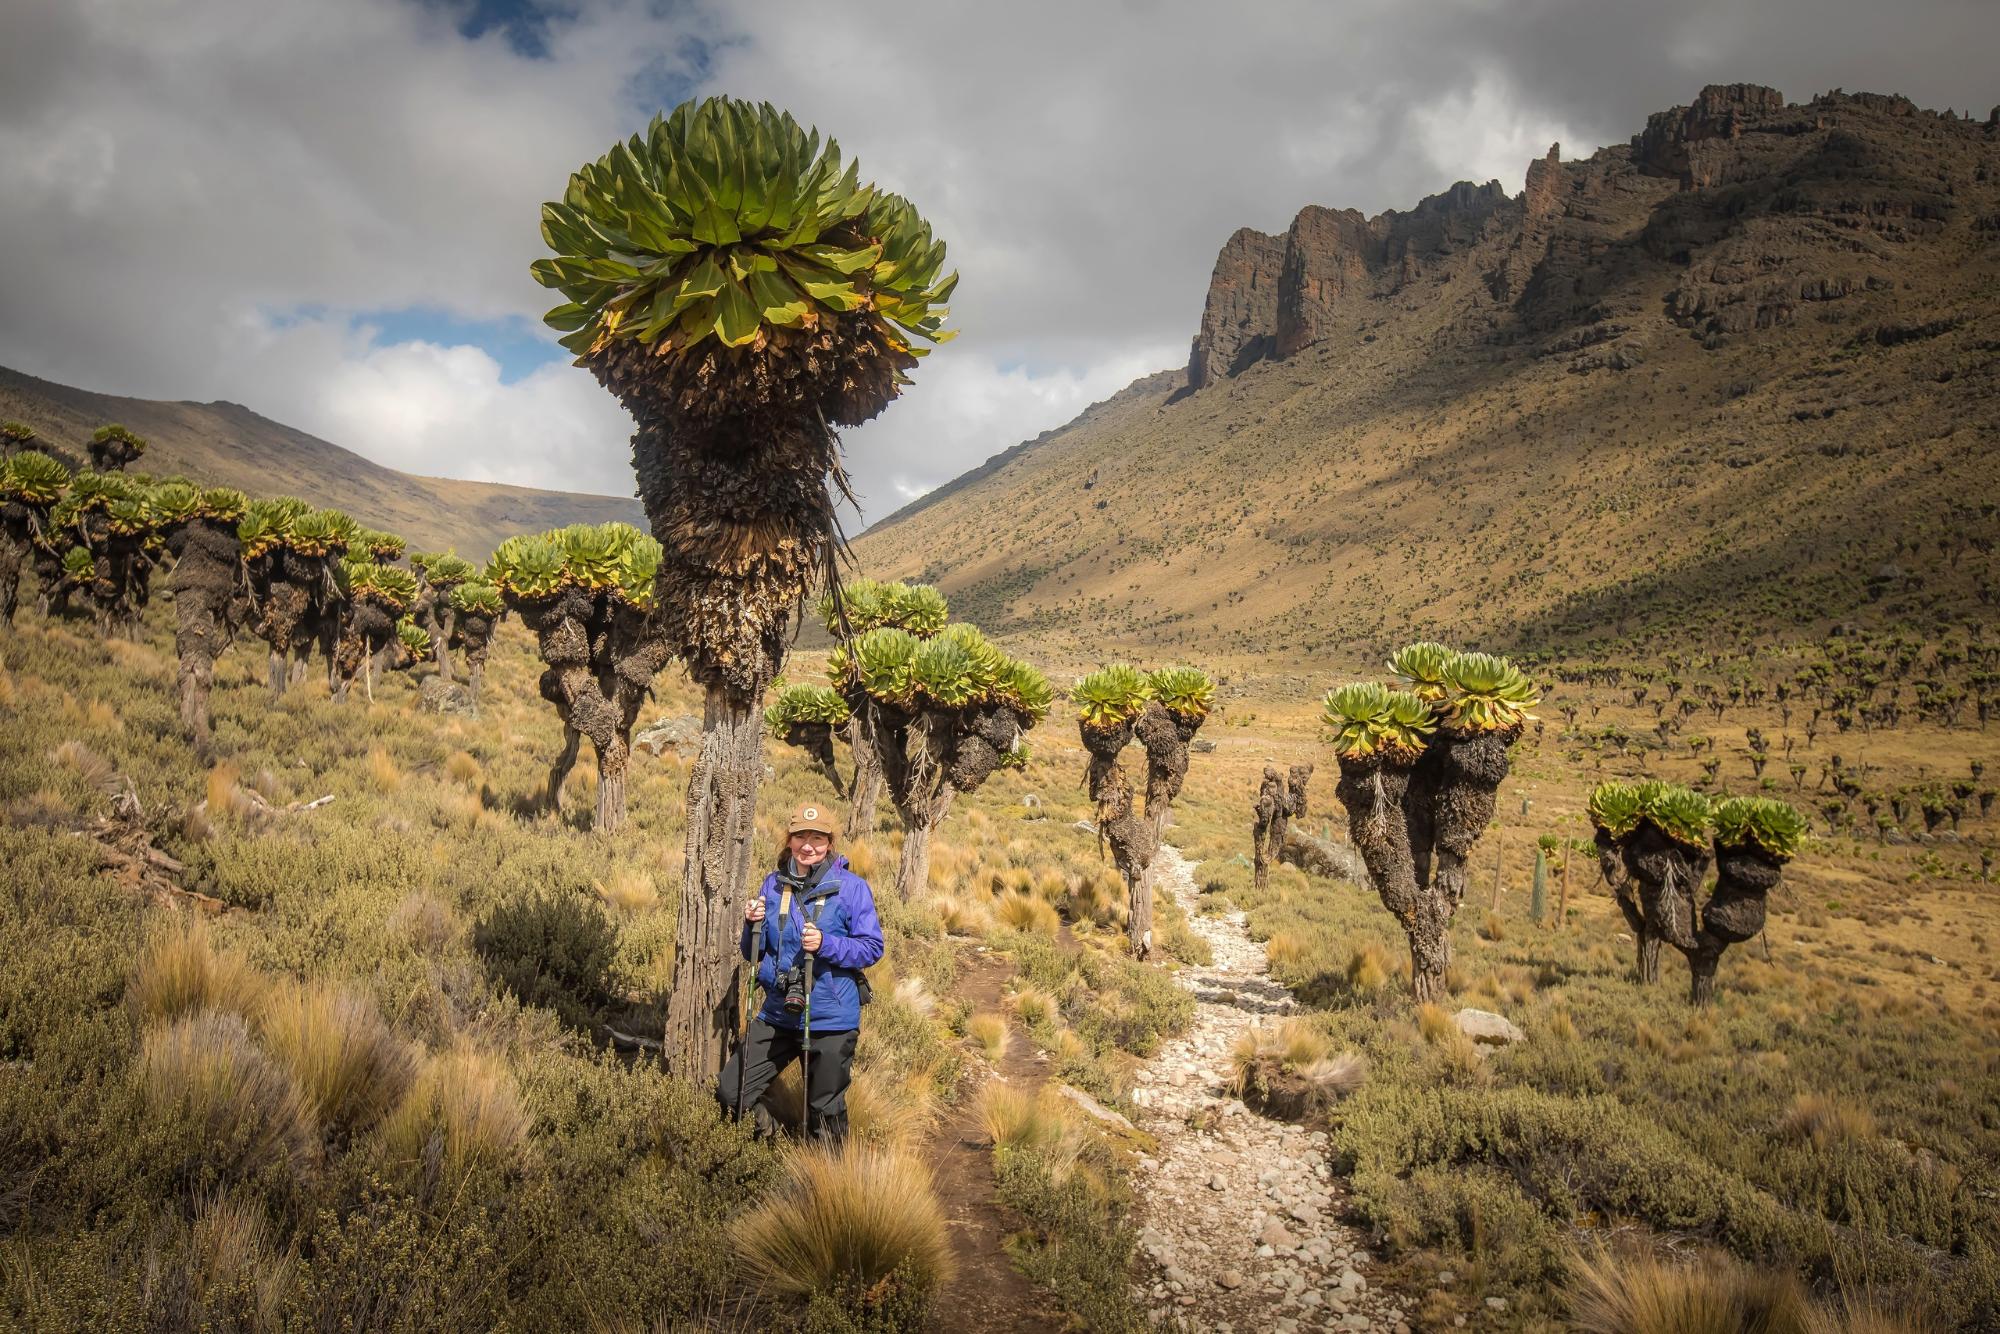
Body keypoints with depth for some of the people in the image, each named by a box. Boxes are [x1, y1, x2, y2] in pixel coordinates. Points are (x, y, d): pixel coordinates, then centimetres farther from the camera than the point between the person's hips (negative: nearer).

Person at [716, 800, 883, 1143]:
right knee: (730, 1094, 6)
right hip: (778, 1012, 5)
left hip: (830, 1020, -4)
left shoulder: (851, 887, -9)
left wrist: (826, 944, -25)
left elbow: (872, 947, -10)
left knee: (825, 1114, 9)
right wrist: (753, 924, -9)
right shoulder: (773, 884, 5)